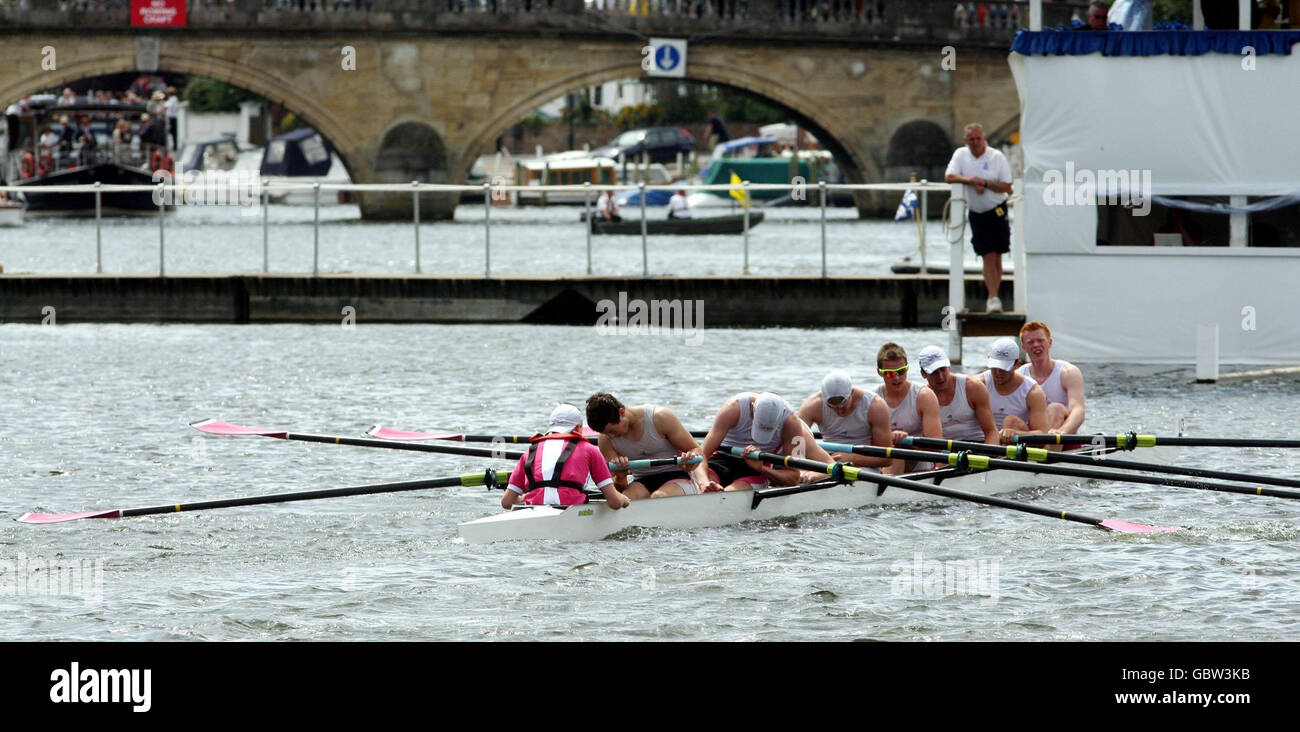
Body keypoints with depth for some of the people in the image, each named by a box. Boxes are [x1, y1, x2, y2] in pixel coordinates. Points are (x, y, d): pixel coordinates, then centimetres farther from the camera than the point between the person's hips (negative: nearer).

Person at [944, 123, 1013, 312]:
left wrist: (985, 183, -19)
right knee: (988, 257, -7)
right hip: (977, 214, 1)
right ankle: (993, 298, -9)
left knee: (997, 257, 2)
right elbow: (949, 177, -7)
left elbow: (1007, 187, -6)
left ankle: (992, 298, 10)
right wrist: (970, 180, -20)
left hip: (997, 211, -1)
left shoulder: (997, 157, -5)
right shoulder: (960, 154, 2)